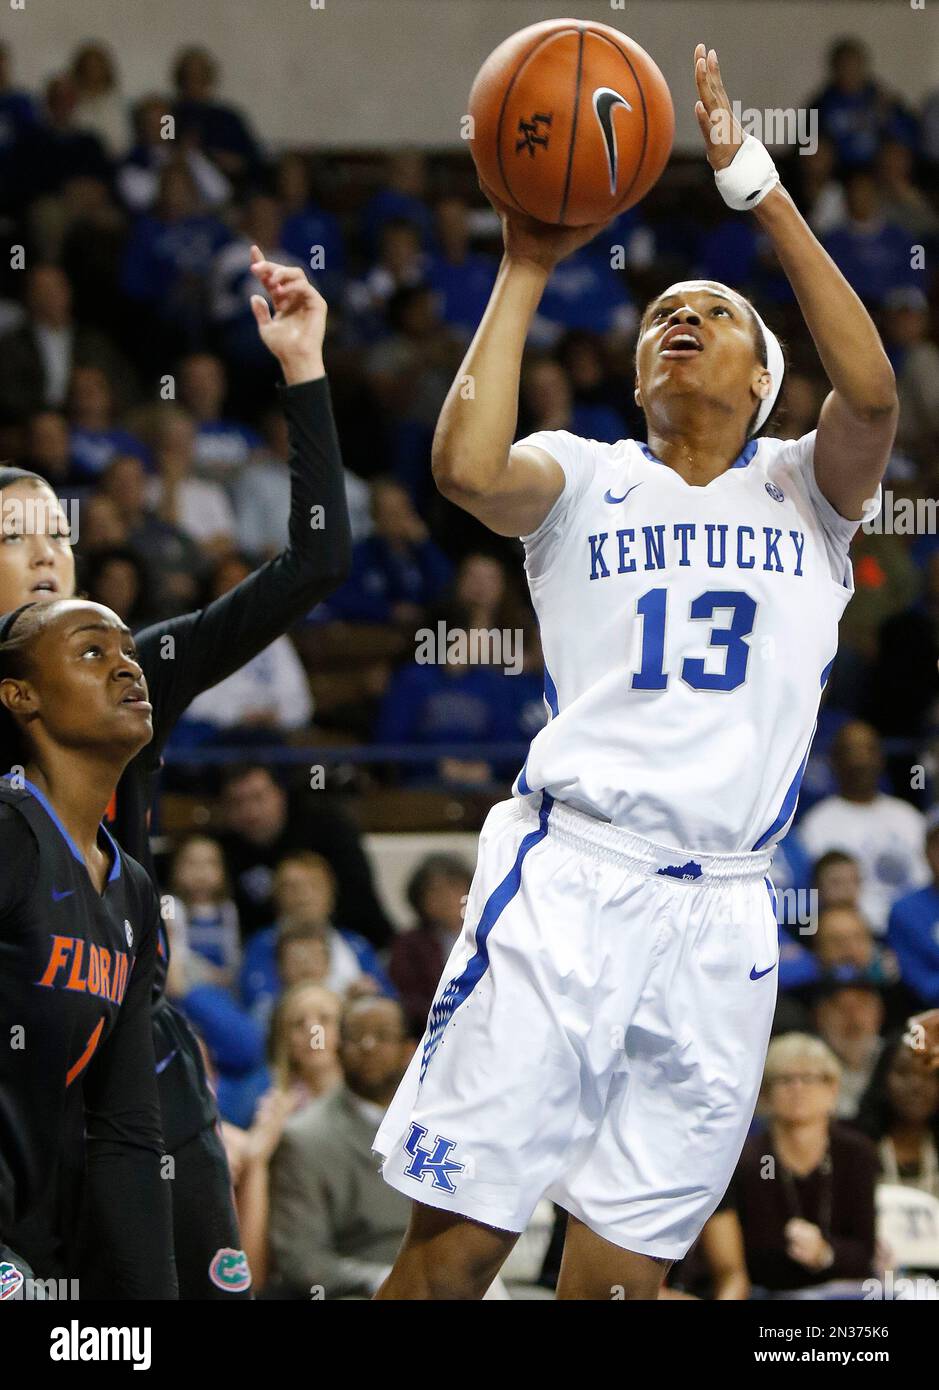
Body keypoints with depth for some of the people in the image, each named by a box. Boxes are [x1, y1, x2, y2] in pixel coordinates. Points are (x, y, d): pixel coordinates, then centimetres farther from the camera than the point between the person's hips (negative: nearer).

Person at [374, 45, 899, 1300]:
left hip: (722, 912, 2)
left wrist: (757, 183, -9)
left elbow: (870, 392, -8)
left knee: (623, 1270, 4)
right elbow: (467, 468, -11)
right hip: (570, 877, -2)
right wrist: (525, 269, -3)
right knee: (456, 1244, -8)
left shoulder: (805, 490, 15)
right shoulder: (587, 479, 12)